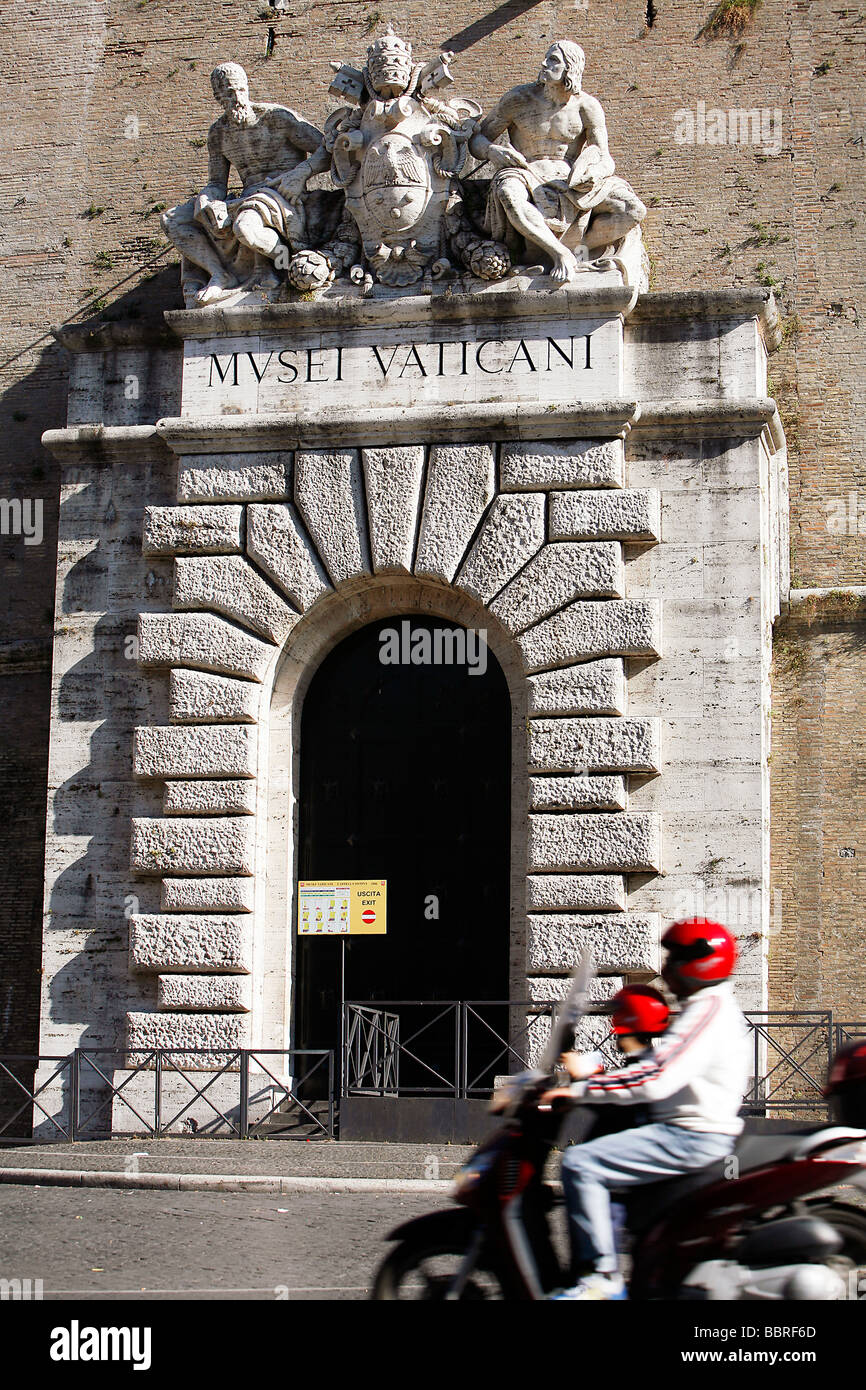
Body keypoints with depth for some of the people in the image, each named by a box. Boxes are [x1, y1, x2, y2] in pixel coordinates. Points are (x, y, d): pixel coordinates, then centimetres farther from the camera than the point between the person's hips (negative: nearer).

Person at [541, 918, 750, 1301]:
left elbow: (657, 1080, -25)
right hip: (693, 1133, 11)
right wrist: (596, 1076, 16)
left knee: (580, 1163, -17)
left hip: (691, 1138, -11)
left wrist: (583, 1088, -21)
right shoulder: (712, 1005, 18)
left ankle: (601, 1277, -17)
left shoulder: (709, 1009, -15)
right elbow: (660, 1068, 25)